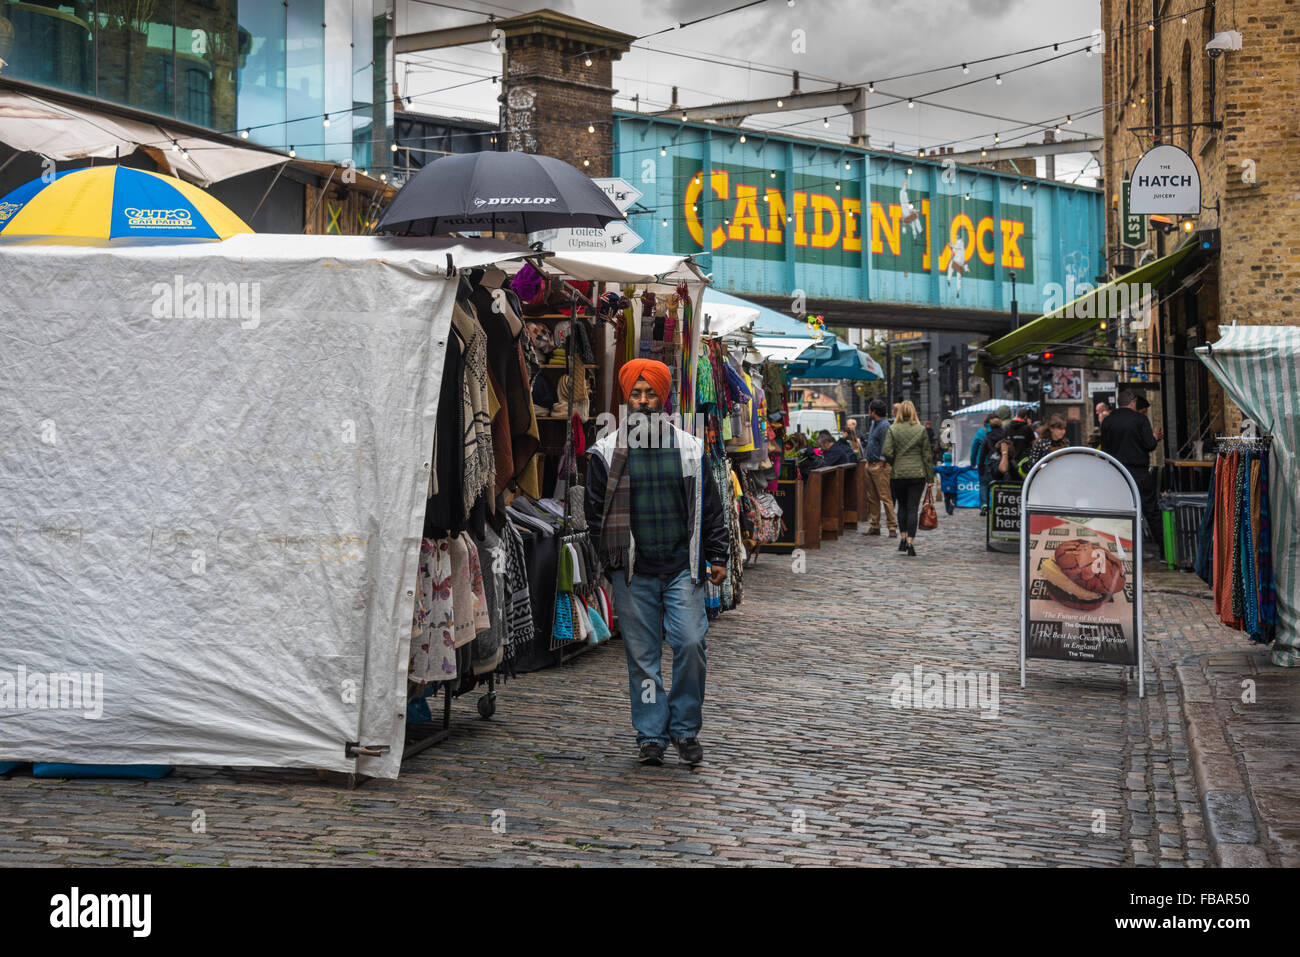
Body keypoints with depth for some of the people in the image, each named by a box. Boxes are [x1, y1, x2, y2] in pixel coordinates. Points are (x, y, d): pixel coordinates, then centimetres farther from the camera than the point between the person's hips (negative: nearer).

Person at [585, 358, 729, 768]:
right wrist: (603, 558, 1)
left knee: (690, 644, -9)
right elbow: (595, 511, 8)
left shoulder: (689, 449, 8)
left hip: (682, 567, 0)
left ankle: (686, 729, 8)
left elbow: (711, 507, 12)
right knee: (642, 655, 3)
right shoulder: (607, 452, 5)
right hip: (632, 572, 0)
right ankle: (651, 736, 12)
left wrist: (717, 557, 8)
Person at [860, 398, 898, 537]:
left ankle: (892, 527, -9)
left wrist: (881, 462, -17)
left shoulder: (884, 425, -13)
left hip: (880, 466, -10)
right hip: (870, 465, 10)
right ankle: (875, 526, 16)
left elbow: (885, 447, -17)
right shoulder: (873, 424, 17)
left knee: (885, 497, -10)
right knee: (872, 498, 11)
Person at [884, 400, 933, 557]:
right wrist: (930, 477, 5)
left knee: (902, 506, 19)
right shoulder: (921, 430, -1)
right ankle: (911, 543, -6)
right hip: (918, 474, 0)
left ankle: (903, 538, 17)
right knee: (912, 508, 0)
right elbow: (927, 455, 0)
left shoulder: (892, 430, -2)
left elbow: (887, 453, -9)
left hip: (898, 474, 1)